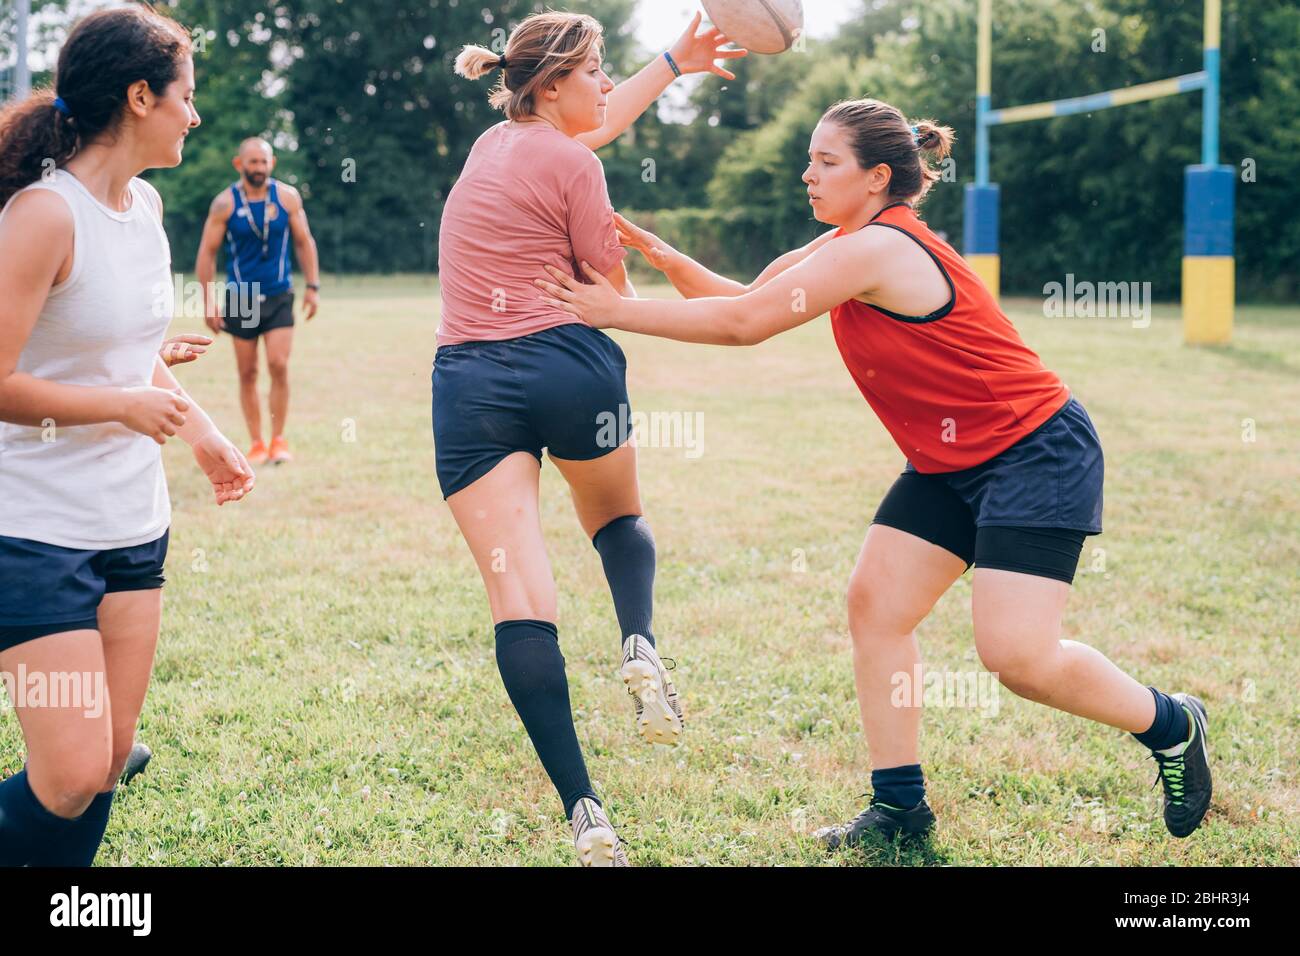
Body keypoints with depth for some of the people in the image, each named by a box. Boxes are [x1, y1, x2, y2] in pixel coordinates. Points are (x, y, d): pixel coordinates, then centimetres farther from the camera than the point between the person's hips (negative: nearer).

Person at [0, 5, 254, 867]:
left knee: (108, 762, 9)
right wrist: (127, 405, -17)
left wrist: (204, 435, 18)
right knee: (71, 780, -9)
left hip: (134, 523, 8)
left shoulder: (145, 204, 8)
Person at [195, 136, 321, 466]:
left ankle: (279, 439, 2)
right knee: (247, 373, 4)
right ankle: (257, 444, 12)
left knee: (279, 366, -11)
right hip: (240, 298, 0)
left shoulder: (287, 197, -2)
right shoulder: (225, 203, -6)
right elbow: (207, 252, -1)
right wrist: (209, 301, -6)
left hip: (279, 296, 0)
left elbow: (304, 242, 8)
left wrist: (312, 286, 4)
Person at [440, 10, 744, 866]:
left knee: (519, 598, -8)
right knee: (619, 518, 28)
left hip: (470, 384, 4)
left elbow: (598, 121, 37)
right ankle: (641, 646, -2)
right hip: (569, 366, -4)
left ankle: (584, 812, -17)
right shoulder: (572, 166, -2)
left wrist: (674, 64, 47)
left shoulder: (493, 143, 19)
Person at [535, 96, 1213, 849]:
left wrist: (617, 311, -19)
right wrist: (672, 263, -11)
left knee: (1016, 653, -16)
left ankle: (1172, 725, 10)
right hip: (949, 464, 10)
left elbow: (743, 323, -25)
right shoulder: (848, 246, 7)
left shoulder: (877, 249, -23)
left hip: (1037, 452, -10)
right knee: (875, 603, -1)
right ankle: (900, 804, 7)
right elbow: (745, 298, 7)